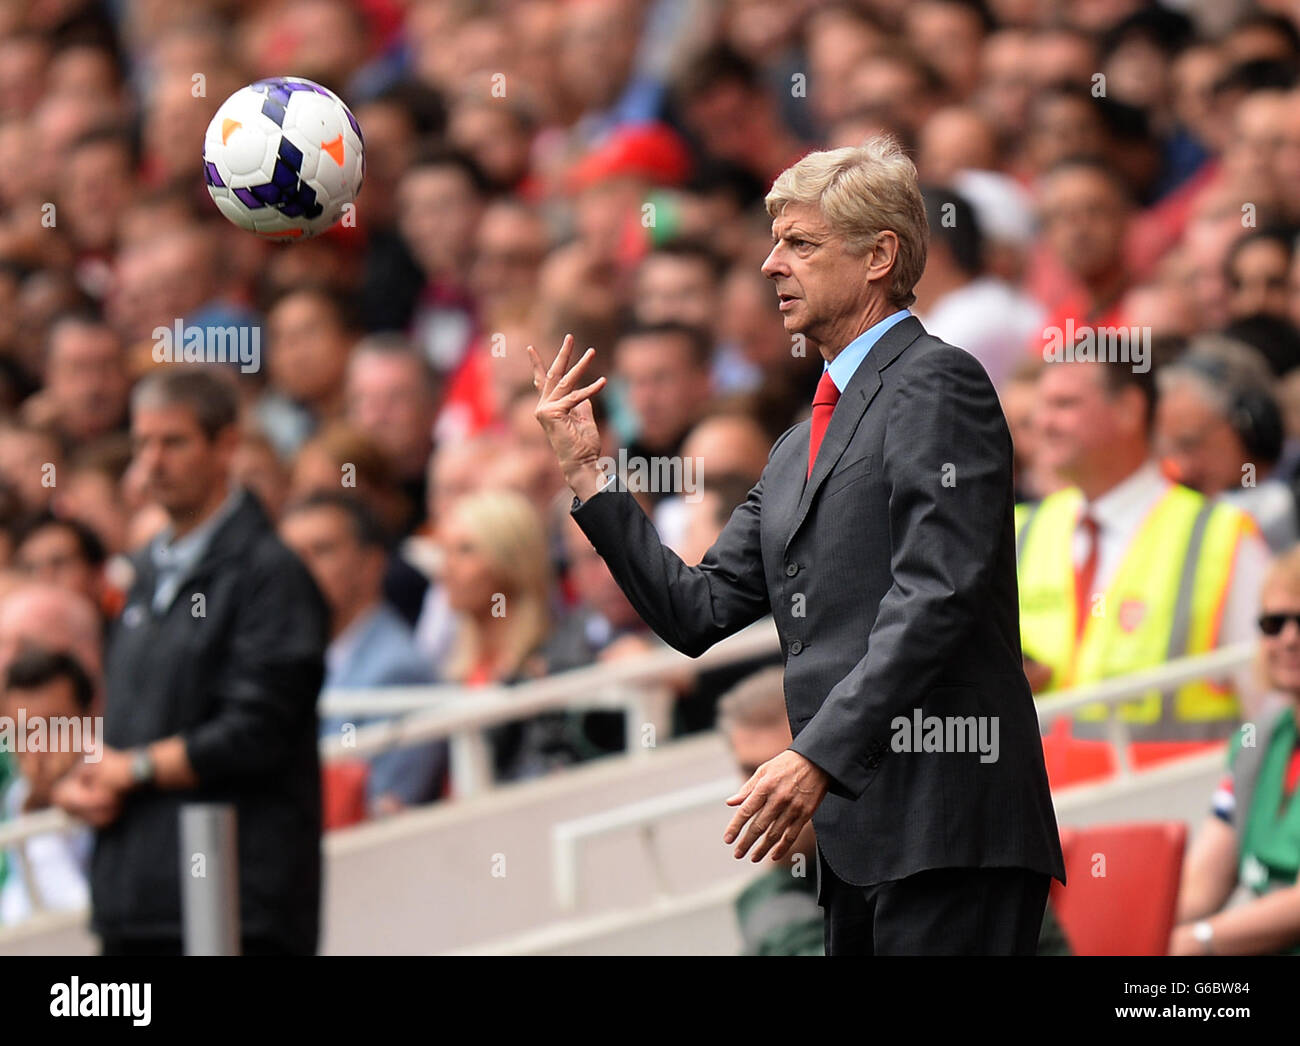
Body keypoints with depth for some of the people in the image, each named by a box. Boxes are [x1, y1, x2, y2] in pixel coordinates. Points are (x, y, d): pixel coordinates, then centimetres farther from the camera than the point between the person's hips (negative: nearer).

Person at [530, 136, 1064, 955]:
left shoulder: (937, 384, -4)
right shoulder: (802, 447, 25)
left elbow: (936, 597, -16)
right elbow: (701, 613, 21)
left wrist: (818, 756, -22)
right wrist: (586, 471, 15)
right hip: (856, 835, 9)